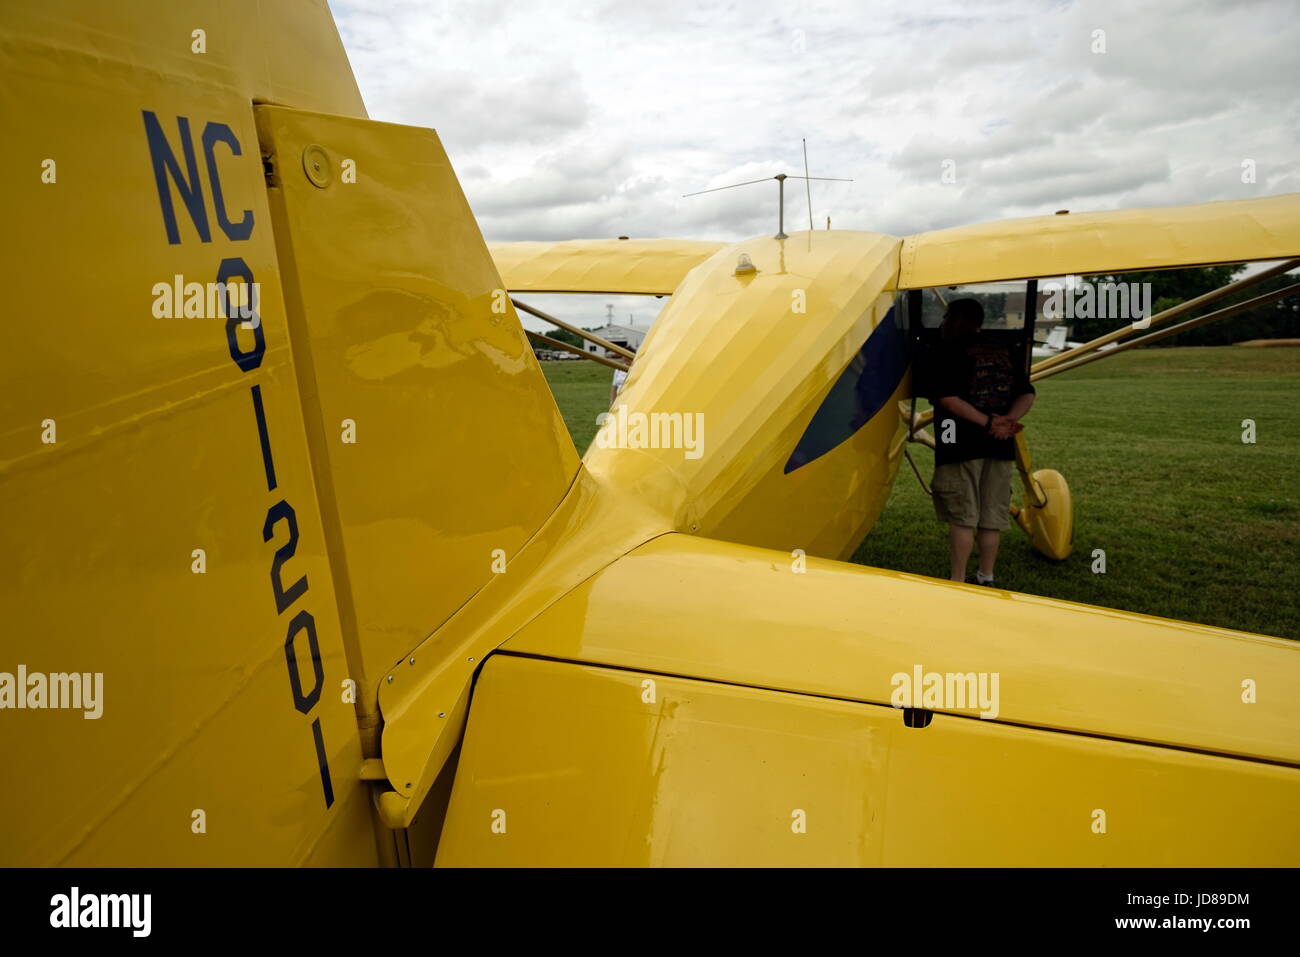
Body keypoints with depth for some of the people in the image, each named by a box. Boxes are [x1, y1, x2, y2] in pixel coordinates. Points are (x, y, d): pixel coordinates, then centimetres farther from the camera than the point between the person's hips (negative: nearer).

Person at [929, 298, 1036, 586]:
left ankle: (957, 583, 3)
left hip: (961, 445, -6)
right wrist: (1008, 420, -8)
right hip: (1000, 445, 6)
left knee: (961, 517, 0)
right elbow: (1026, 395, 7)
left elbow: (947, 398, -18)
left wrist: (988, 422, -16)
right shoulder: (1007, 354, 13)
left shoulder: (950, 352, -6)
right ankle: (986, 578, 21)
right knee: (991, 517, 12)